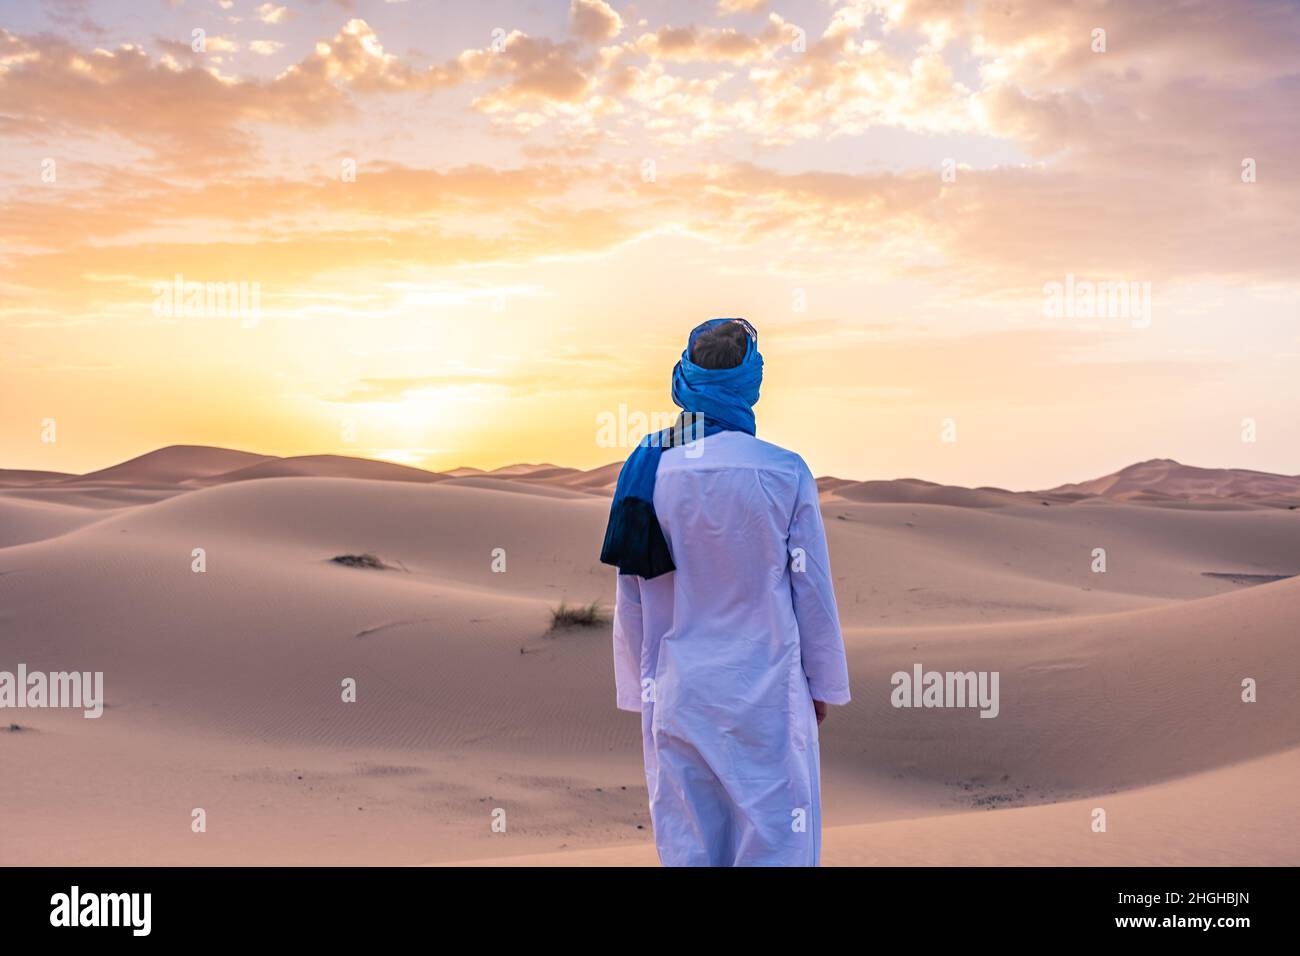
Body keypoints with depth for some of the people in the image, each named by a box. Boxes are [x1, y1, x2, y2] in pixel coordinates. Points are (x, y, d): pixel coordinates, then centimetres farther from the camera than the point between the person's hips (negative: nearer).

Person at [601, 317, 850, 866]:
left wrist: (641, 689, 15)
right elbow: (812, 590, -4)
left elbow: (631, 598, 3)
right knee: (774, 842, 6)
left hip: (678, 694, 3)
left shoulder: (647, 469, -3)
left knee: (686, 845, 12)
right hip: (766, 695, -3)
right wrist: (822, 684, 10)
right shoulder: (784, 475, -12)